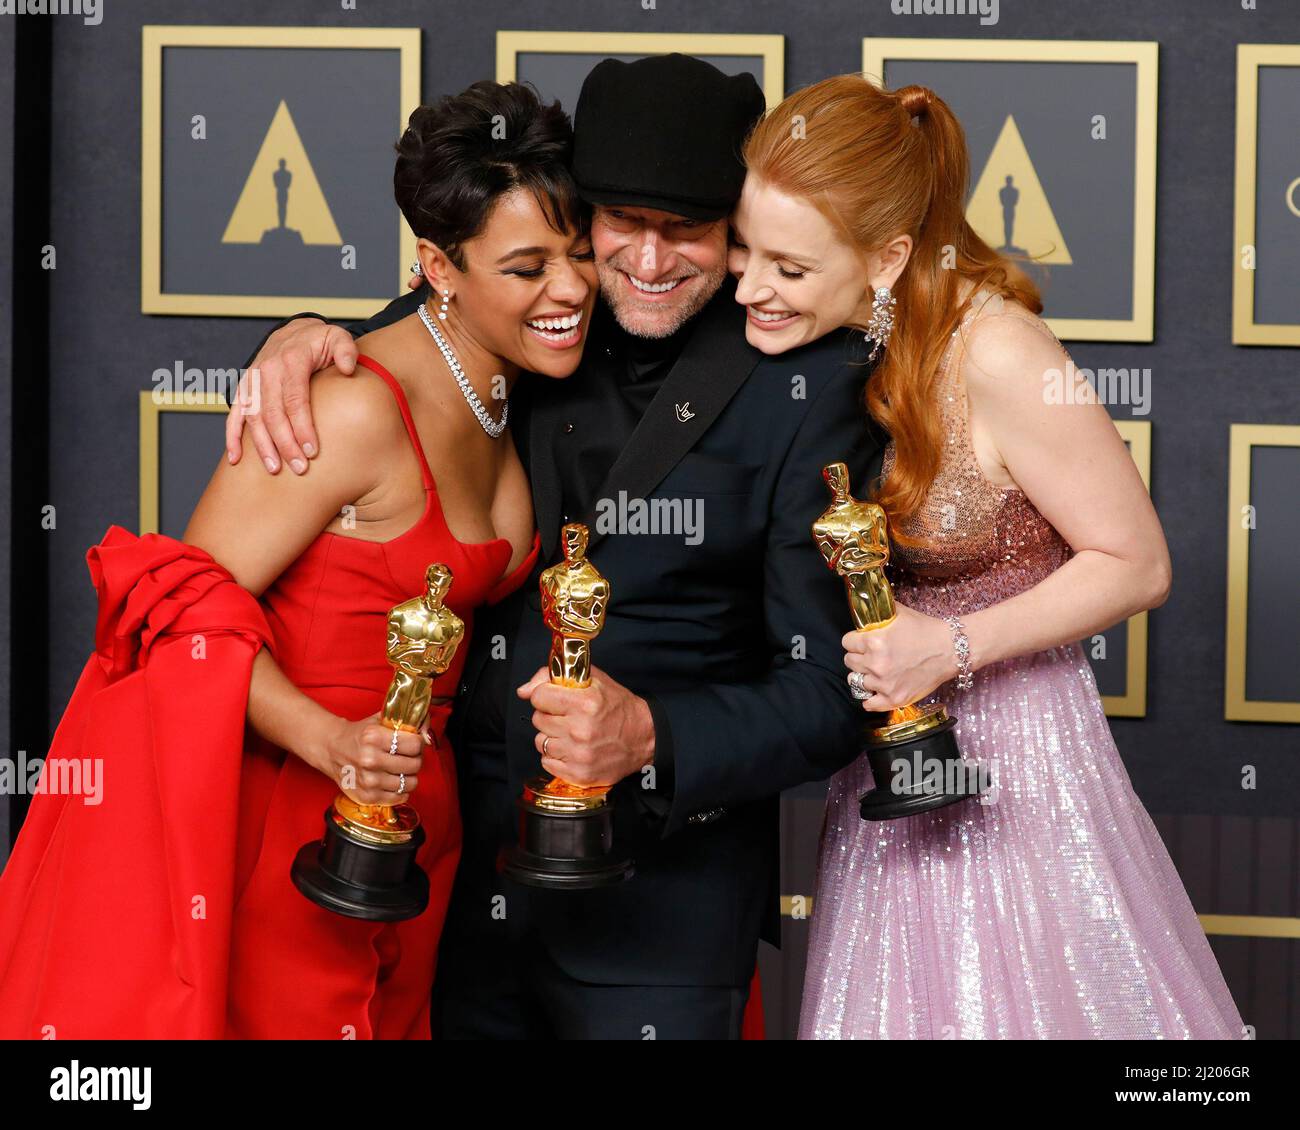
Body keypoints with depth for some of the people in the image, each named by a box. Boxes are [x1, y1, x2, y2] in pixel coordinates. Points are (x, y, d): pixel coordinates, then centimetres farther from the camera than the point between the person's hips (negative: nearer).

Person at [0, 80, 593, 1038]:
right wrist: (331, 741, -33)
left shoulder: (500, 399, 6)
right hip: (287, 818, -8)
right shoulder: (361, 408, -22)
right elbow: (192, 598, -23)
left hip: (406, 813, 8)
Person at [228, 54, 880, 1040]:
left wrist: (651, 737, -27)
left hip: (661, 886, -4)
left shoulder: (808, 384, -11)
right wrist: (301, 341, -10)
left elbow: (831, 697, -11)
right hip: (456, 867, 4)